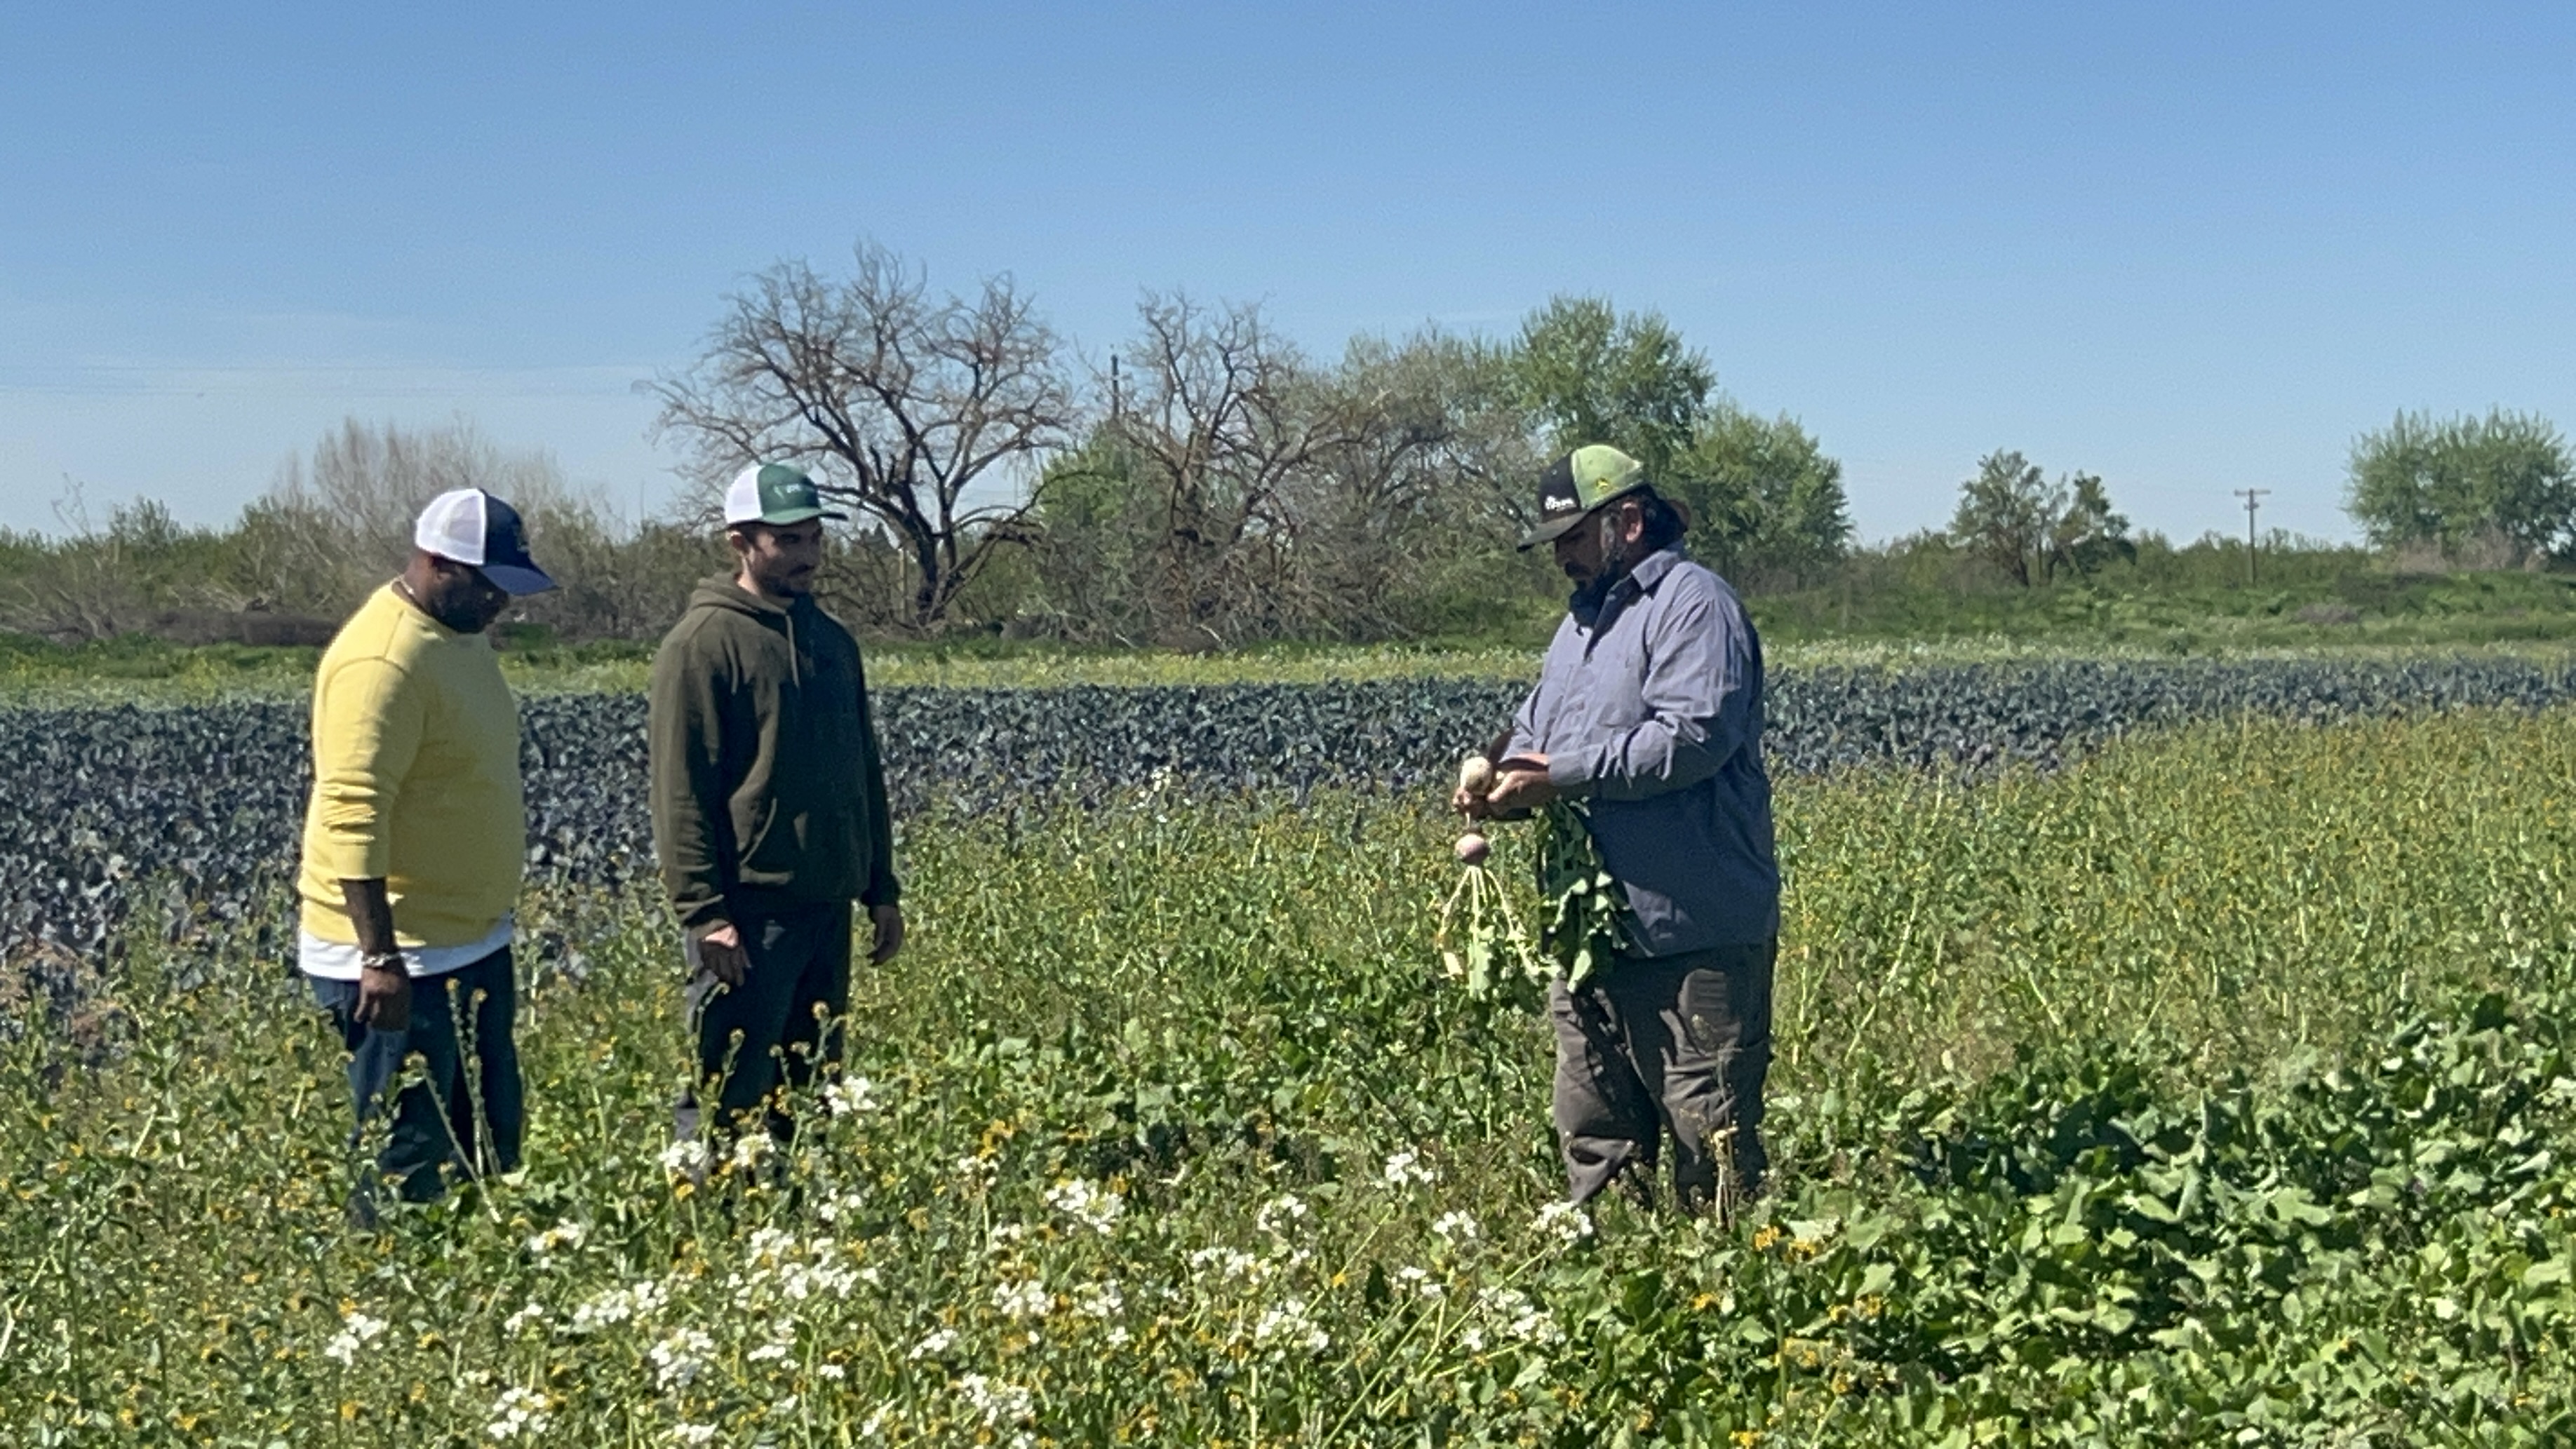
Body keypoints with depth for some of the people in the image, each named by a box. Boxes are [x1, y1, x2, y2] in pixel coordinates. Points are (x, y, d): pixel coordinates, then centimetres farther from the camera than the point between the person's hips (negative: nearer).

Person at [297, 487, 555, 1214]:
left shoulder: (462, 634, 11)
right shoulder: (382, 660, -21)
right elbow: (352, 816, -25)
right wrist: (380, 957, -27)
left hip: (473, 946, 10)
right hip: (396, 958, -10)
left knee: (491, 1145, 17)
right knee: (405, 1162, -4)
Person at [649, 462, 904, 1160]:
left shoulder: (831, 641, 15)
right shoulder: (703, 643, -9)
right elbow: (680, 790, -13)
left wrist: (882, 889, 16)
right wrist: (703, 912, -17)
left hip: (828, 906, 8)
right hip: (748, 913, -8)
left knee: (809, 1092, 12)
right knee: (728, 1100, -4)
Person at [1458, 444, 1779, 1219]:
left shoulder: (1693, 603, -9)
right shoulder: (1583, 619, 21)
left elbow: (1694, 735, -22)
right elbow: (1534, 733, 24)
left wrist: (1563, 774, -20)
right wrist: (1502, 783, 1)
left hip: (1694, 936, -9)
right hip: (1593, 930, 9)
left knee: (1711, 1135, -4)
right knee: (1595, 1136, 12)